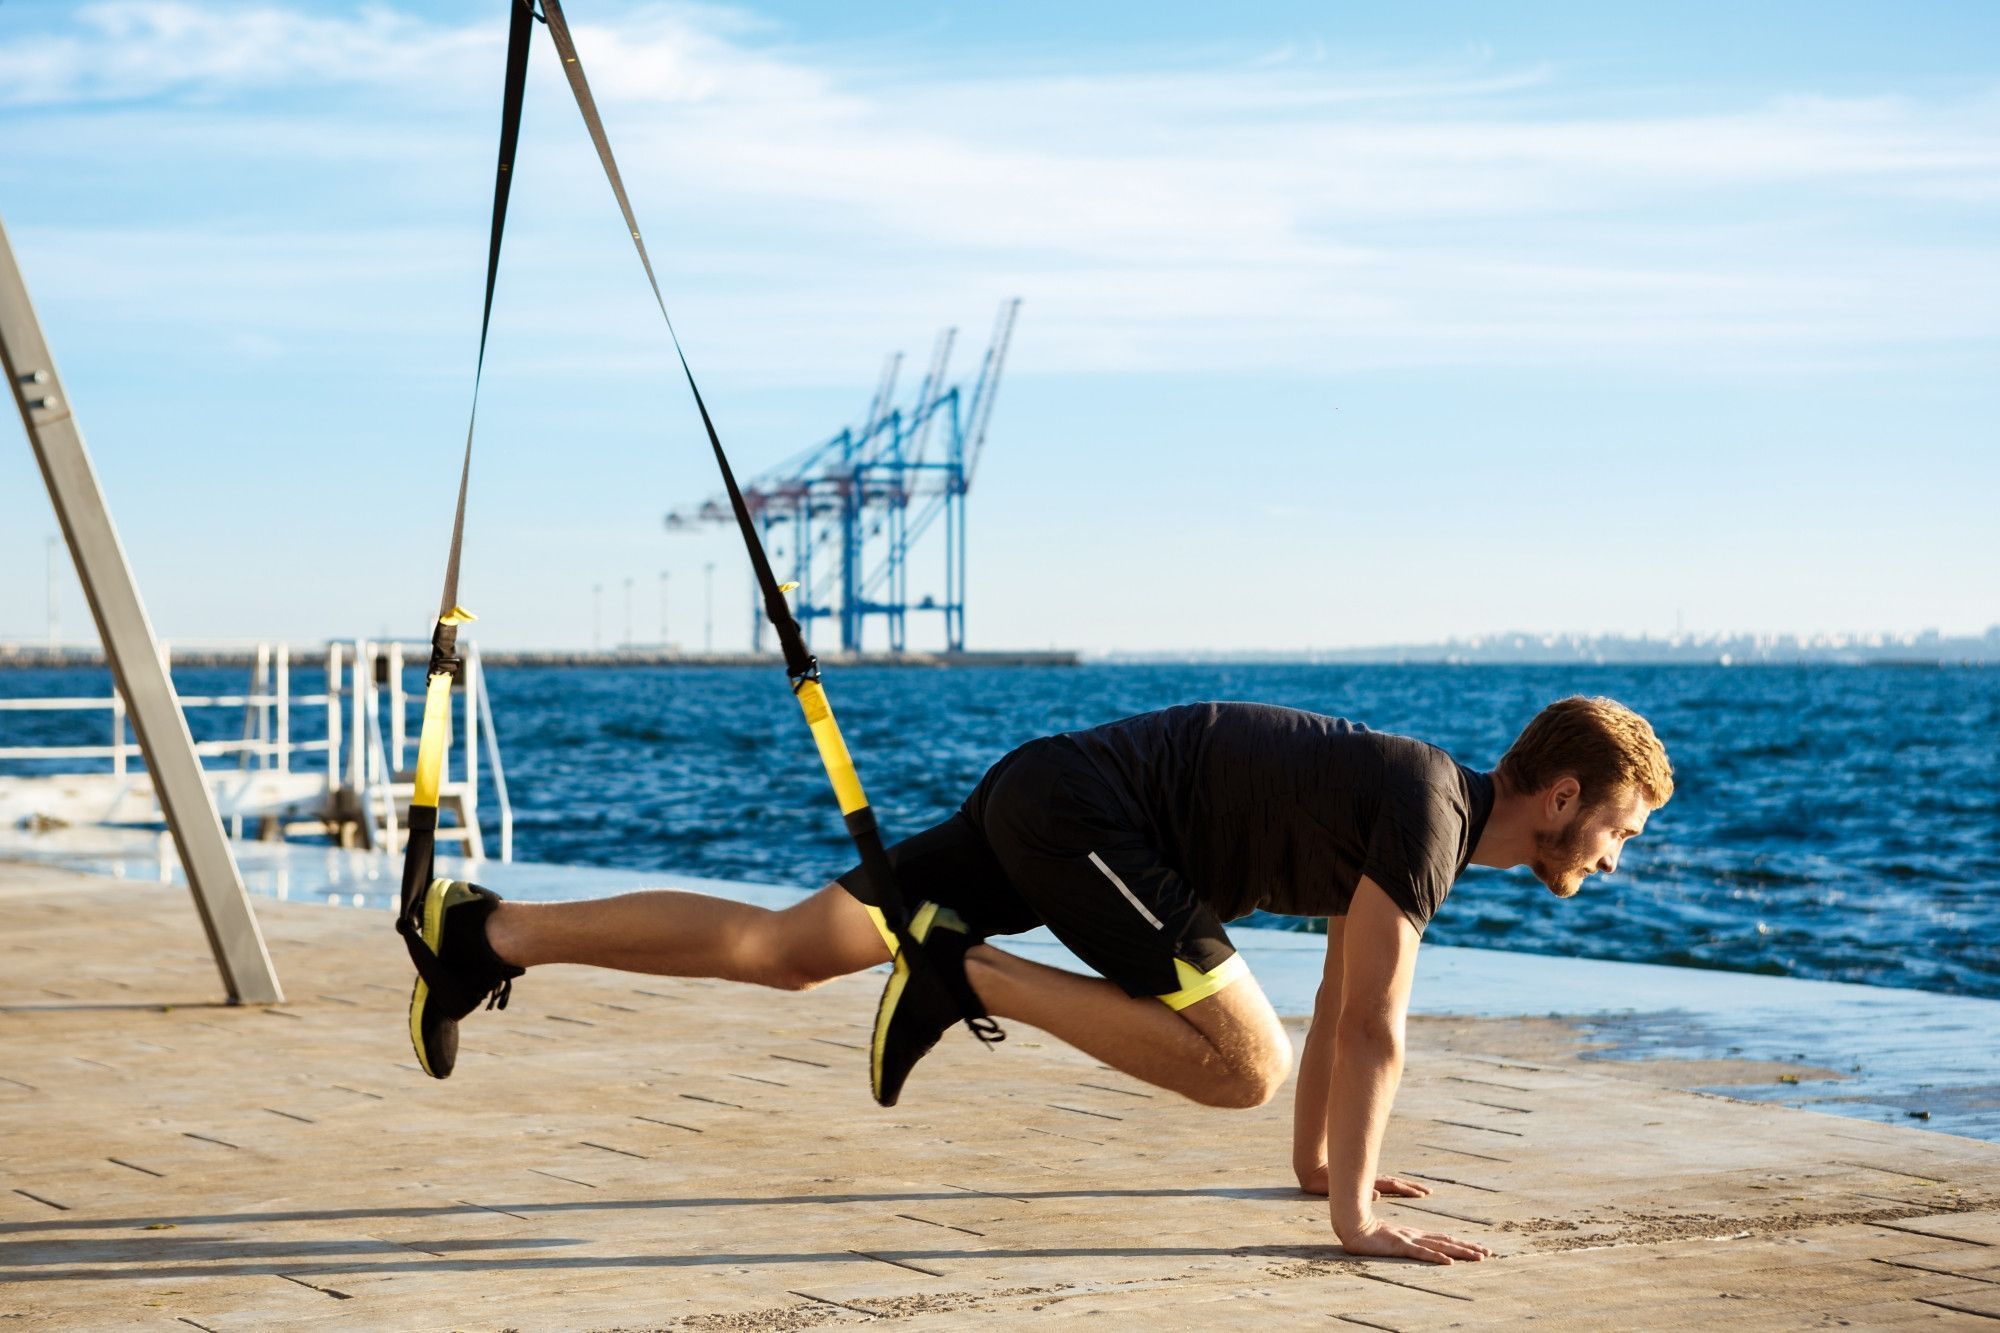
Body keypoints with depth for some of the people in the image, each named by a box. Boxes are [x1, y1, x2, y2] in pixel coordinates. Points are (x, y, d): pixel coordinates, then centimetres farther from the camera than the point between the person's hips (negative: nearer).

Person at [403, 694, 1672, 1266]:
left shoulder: (1430, 806, 14)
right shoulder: (1427, 815, -15)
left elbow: (1341, 995, 24)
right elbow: (1372, 1029, -19)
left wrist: (1321, 1157, 28)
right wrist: (1354, 1211, -16)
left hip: (1040, 803, 9)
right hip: (1083, 809, -9)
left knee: (783, 948, 6)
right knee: (1241, 1062, -17)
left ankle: (489, 932, 6)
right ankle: (970, 975, -12)